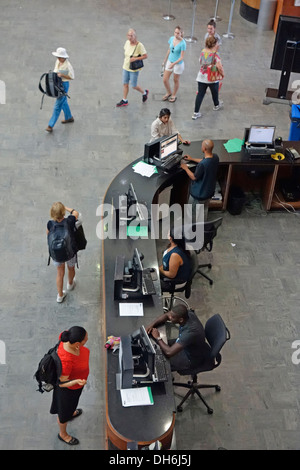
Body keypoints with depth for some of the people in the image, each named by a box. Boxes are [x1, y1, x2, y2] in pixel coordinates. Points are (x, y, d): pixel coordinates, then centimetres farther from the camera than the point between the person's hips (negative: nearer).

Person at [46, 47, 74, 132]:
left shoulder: (68, 65, -21)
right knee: (63, 102, 24)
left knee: (58, 105, -5)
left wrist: (62, 75, -26)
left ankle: (51, 125, -2)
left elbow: (72, 77, -16)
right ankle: (69, 118, 45)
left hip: (64, 85, -8)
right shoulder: (58, 61, 1)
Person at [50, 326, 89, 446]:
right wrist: (77, 381, -48)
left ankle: (70, 412, 72)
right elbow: (61, 383, -31)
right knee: (64, 412, 25)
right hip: (69, 388, -7)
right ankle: (63, 434, 54)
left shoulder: (67, 337, -29)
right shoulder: (66, 360, -47)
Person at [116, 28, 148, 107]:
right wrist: (125, 60, 10)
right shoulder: (127, 42, -1)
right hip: (125, 67, 6)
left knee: (134, 86, 4)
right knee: (125, 84, 13)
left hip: (134, 69, -6)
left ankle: (144, 93, 33)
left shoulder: (139, 45, -20)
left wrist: (135, 59, -24)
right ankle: (124, 101, 27)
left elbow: (145, 56, -17)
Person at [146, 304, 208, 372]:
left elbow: (169, 352, -41)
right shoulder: (188, 313, -20)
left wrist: (158, 338, -26)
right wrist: (152, 325, -15)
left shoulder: (190, 332, -42)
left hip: (192, 358, -8)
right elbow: (166, 315, -1)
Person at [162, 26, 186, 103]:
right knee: (165, 79, 7)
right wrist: (165, 60, 18)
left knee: (176, 80, 13)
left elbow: (181, 57, -21)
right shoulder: (171, 38, -5)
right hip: (170, 61, 6)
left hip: (178, 64, -5)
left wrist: (174, 64, -33)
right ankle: (169, 93, 34)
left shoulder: (182, 43, -22)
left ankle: (174, 95, 35)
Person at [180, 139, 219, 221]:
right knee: (205, 209, 29)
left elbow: (194, 177, -21)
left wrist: (185, 168, -6)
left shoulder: (202, 165, -39)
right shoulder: (215, 157, -14)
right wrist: (192, 159, 17)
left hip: (199, 193, -7)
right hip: (210, 190, 7)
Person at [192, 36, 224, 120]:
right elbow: (219, 67, -27)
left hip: (201, 77, 4)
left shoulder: (203, 51, -3)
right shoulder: (215, 54, -20)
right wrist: (222, 74, -10)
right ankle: (216, 105, 51)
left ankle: (196, 113, 5)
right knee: (214, 92, 23)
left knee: (200, 94, 8)